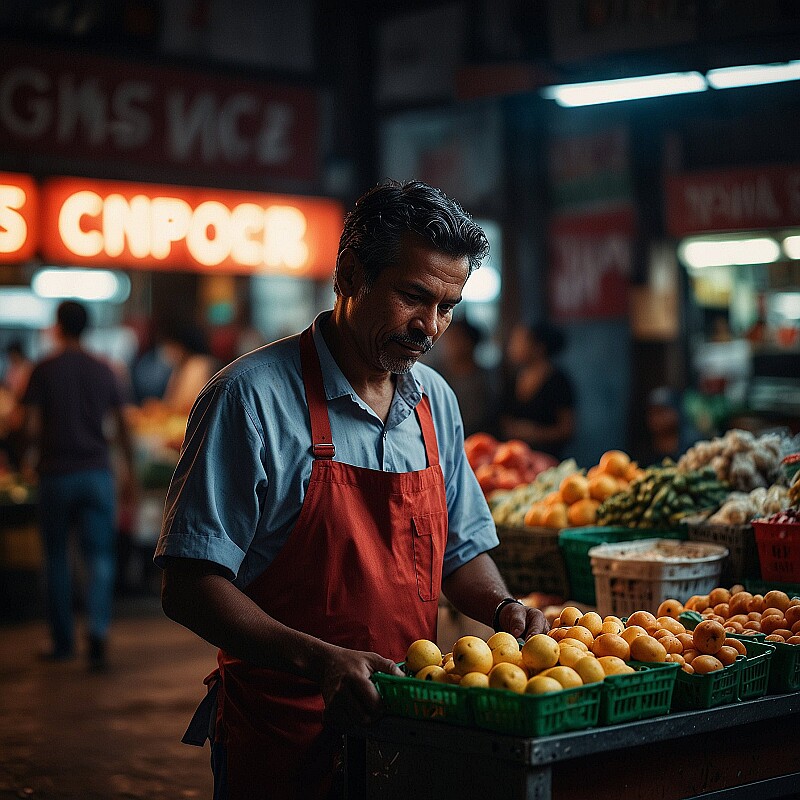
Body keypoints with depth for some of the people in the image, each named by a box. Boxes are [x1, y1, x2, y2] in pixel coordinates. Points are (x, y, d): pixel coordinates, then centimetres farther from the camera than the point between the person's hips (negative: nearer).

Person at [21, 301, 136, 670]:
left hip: (56, 473, -2)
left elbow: (31, 425, -9)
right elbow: (121, 425, 8)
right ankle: (98, 631, -18)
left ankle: (63, 640, 18)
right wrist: (129, 470, 18)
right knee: (100, 557, 1)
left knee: (57, 557, 12)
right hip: (97, 473, 2)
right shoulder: (103, 370, 5)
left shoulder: (44, 370, -5)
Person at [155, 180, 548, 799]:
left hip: (411, 724, 6)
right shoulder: (252, 397, -15)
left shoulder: (435, 400, 6)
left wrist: (502, 608, -4)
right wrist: (316, 660, -28)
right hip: (282, 738, -6)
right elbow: (189, 587, -17)